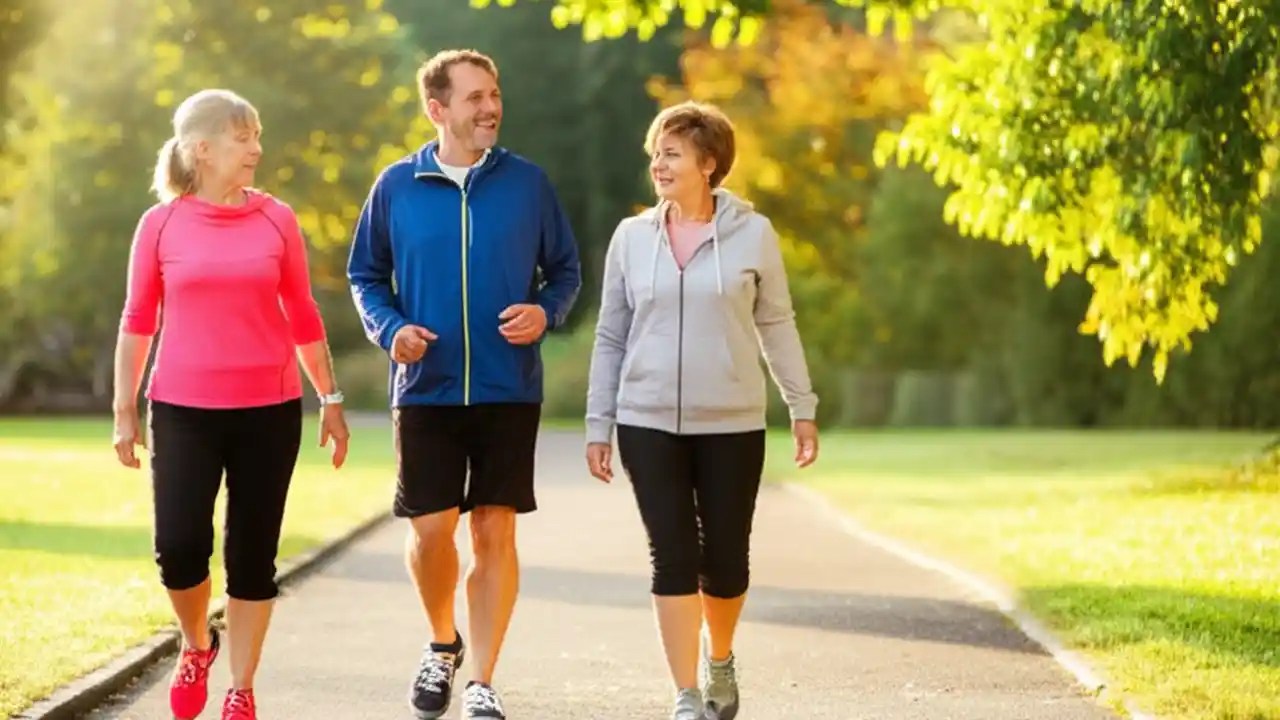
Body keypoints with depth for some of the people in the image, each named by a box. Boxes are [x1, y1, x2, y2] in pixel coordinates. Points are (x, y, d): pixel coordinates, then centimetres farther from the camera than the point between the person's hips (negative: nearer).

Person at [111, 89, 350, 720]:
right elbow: (138, 322, 5)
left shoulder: (276, 219, 3)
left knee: (253, 555, 3)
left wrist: (330, 398, 10)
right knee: (179, 547, -8)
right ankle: (196, 646, 22)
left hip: (270, 410, 1)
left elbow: (301, 317, 10)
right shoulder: (160, 224, 0)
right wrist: (124, 410, 3)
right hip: (183, 410, -1)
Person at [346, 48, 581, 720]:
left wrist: (544, 312, -11)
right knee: (430, 530, -1)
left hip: (509, 391, 0)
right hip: (425, 389, 0)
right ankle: (443, 643, 28)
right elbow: (365, 275, 10)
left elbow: (566, 271, 10)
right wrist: (390, 328, -8)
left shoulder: (528, 182, 2)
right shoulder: (397, 185, 2)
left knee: (494, 533, 0)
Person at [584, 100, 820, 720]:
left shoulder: (752, 234, -1)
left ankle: (720, 660, 33)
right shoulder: (631, 237, 3)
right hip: (649, 425, 1)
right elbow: (611, 337, 7)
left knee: (725, 559, 4)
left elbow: (777, 325, 6)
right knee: (673, 558, -4)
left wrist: (802, 408, 5)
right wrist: (598, 425, 5)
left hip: (732, 425, -1)